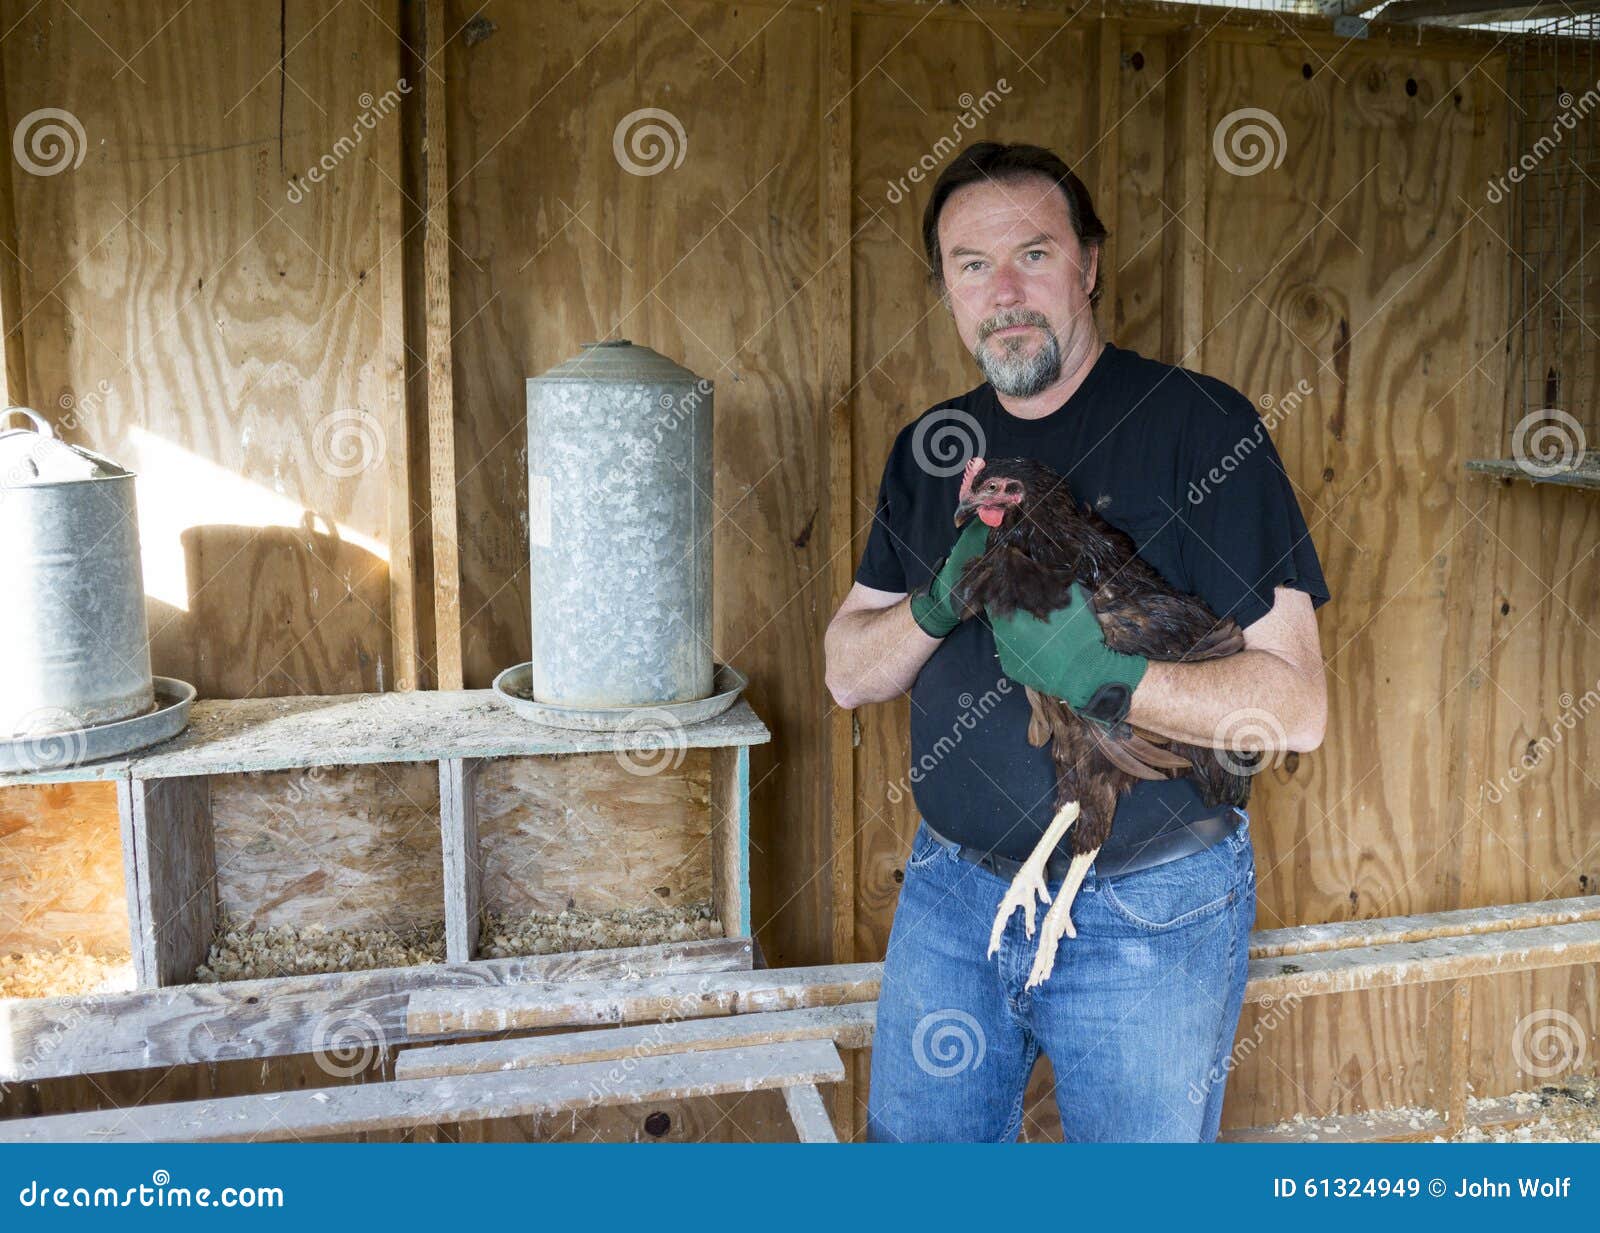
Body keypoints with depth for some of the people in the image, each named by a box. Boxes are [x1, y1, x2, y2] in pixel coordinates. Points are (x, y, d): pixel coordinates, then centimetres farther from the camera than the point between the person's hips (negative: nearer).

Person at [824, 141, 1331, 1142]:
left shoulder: (1200, 423, -11)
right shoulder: (931, 450, 6)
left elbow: (1295, 706, -15)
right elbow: (849, 671, 5)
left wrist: (1104, 676, -30)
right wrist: (937, 606, -15)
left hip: (1147, 909, -4)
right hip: (952, 889, 5)